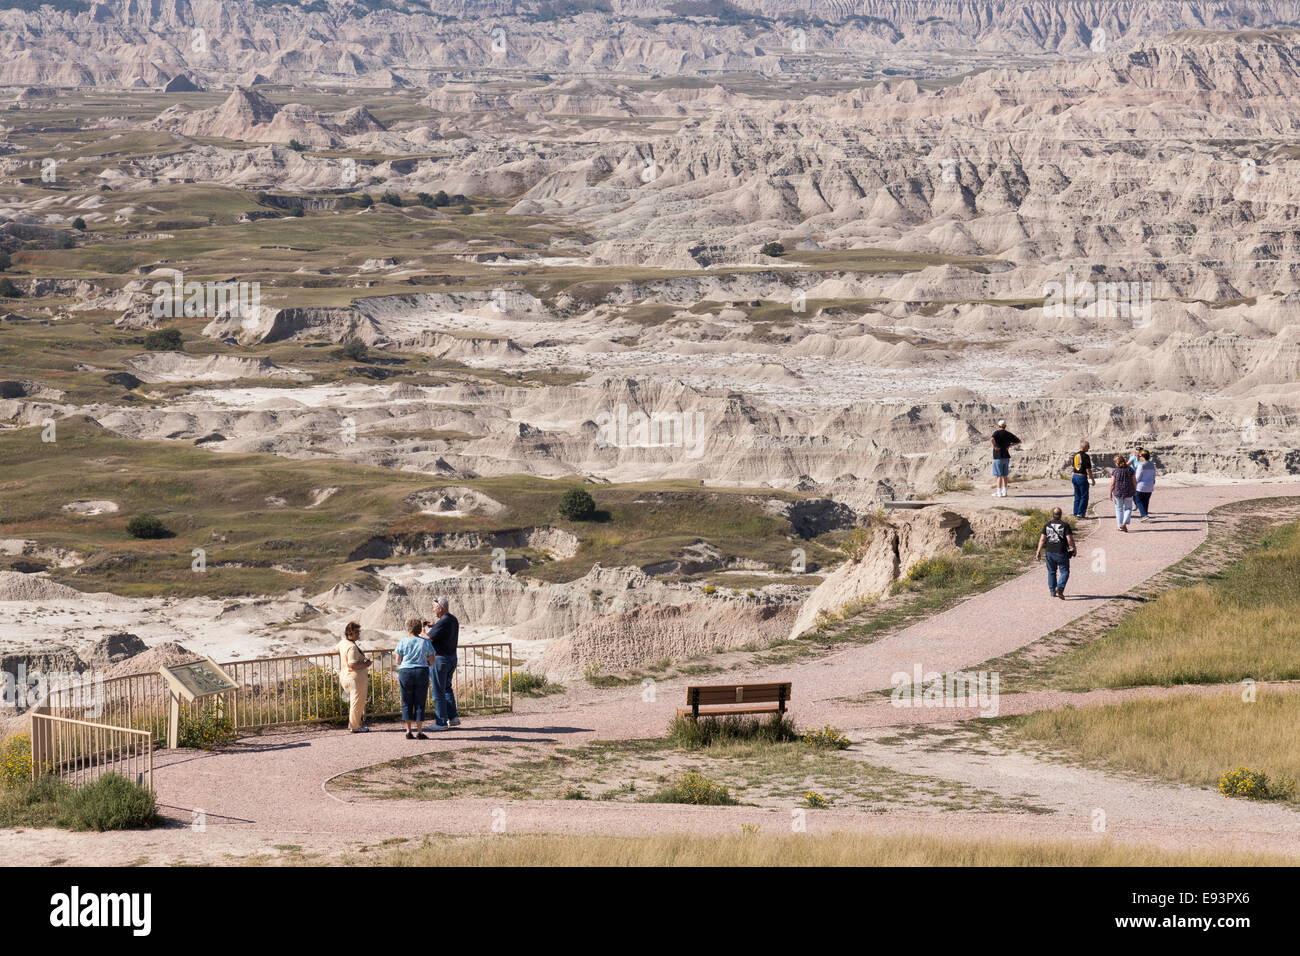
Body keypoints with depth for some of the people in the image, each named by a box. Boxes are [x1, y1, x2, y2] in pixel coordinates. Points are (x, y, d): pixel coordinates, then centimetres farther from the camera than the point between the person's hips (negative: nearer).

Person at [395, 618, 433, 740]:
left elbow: (398, 661, 0)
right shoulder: (426, 642, 2)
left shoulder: (403, 642, -2)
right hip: (422, 673, 1)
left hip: (405, 673, -1)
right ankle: (419, 732, 2)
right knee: (420, 703, 5)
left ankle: (408, 732, 4)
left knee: (407, 703, 6)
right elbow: (432, 661, 4)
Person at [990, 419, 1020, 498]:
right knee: (1004, 475, 13)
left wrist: (995, 446, -18)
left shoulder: (997, 433, -11)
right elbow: (1018, 441, 14)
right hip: (1006, 457, 6)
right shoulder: (1008, 434, 7)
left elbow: (992, 439, -33)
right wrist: (1010, 445, 8)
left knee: (999, 475, -3)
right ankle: (1004, 492, 15)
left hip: (998, 457, -6)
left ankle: (999, 492, -3)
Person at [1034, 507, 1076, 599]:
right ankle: (1059, 588, -18)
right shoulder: (1065, 525, -6)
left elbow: (1042, 539, -3)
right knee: (1064, 572, 3)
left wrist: (1038, 552, -2)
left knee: (1051, 572, 18)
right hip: (1061, 553, -3)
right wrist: (1073, 549, 5)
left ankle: (1052, 591, 21)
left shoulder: (1047, 525, 2)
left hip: (1049, 552, 3)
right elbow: (1070, 540, -11)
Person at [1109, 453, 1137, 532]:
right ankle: (1125, 523, -7)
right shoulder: (1130, 470, -4)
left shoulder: (1115, 471, -9)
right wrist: (1135, 490, 13)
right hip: (1128, 493, 1)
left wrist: (1110, 494, 0)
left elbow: (1112, 484, -9)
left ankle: (1120, 526, 15)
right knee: (1128, 508, 13)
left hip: (1118, 493, -1)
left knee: (1119, 509, 14)